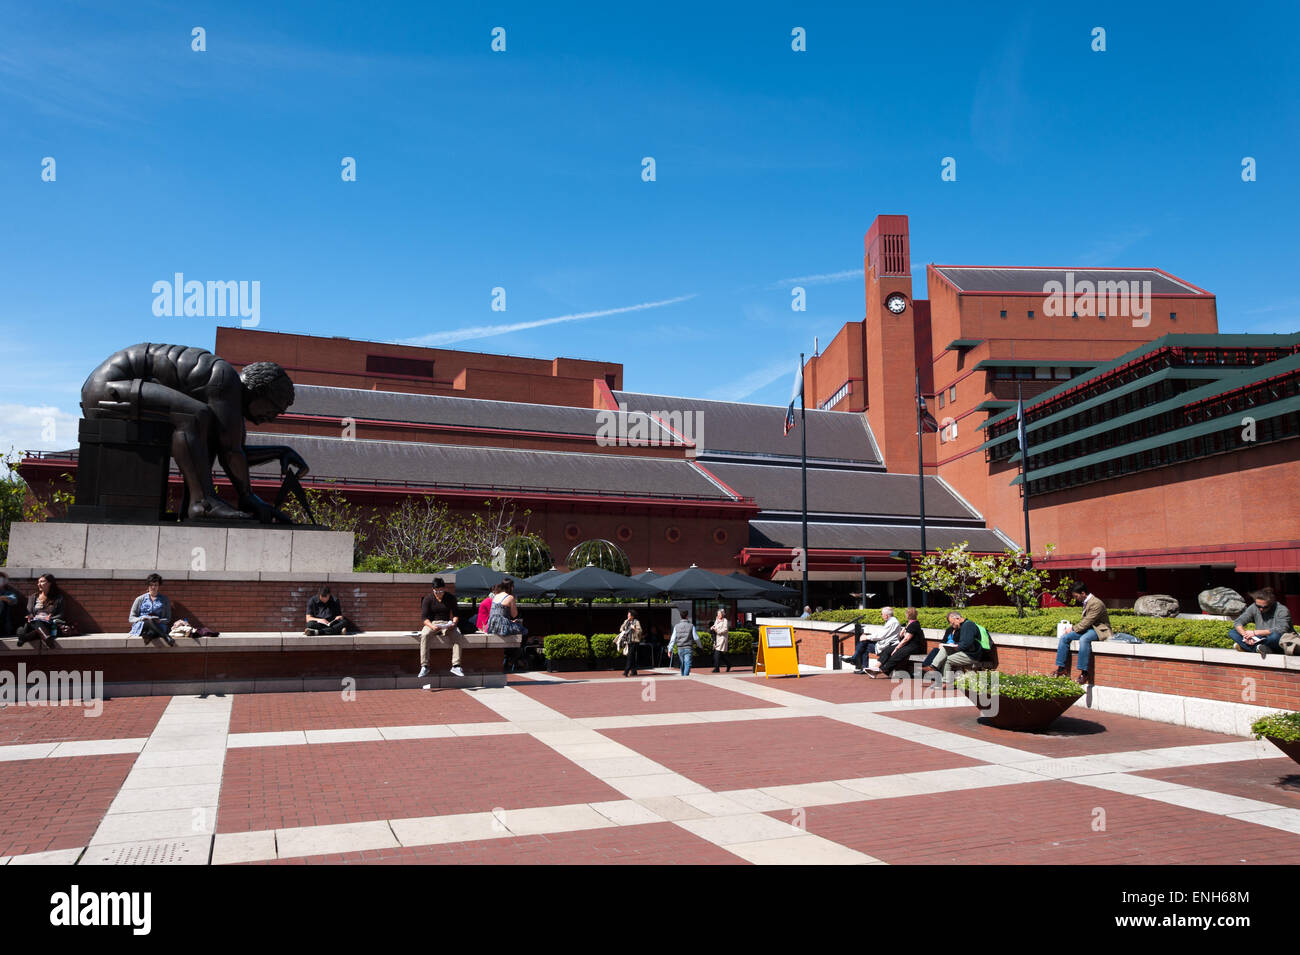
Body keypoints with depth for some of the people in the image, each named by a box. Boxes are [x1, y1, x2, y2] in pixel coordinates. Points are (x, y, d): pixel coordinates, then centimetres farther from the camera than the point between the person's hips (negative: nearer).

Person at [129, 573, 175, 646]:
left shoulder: (165, 600, 18)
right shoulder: (140, 599, 18)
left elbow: (168, 619, 14)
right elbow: (132, 618, 13)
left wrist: (160, 620, -10)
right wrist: (141, 619, -10)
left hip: (158, 627, 1)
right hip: (140, 626, -1)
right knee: (150, 622, -40)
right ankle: (167, 638, -56)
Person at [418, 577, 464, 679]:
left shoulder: (450, 598, 5)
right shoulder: (428, 598, -1)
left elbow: (455, 614, 6)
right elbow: (424, 616, -6)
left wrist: (453, 623, -17)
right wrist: (431, 626, -26)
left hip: (447, 623, 1)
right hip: (432, 623, -1)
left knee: (457, 635, -30)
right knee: (424, 635, -34)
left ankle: (455, 666, -32)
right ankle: (424, 666, -31)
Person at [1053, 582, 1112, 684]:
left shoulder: (1096, 603, -20)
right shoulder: (1085, 602, 11)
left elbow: (1087, 622, -23)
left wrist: (1073, 629, -12)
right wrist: (1073, 628, 2)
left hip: (1099, 630, -9)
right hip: (1087, 628, 9)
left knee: (1084, 639, -39)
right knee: (1064, 637, -7)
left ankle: (1084, 672, -36)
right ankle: (1061, 668, -5)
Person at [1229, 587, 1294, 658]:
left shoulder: (1282, 610, -14)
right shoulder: (1253, 608, -2)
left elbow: (1281, 630, -28)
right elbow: (1237, 622, -3)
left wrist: (1255, 632, -27)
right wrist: (1245, 635, -24)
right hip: (1259, 640, 5)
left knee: (1276, 635, -40)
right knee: (1231, 632, -12)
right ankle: (1258, 648, -32)